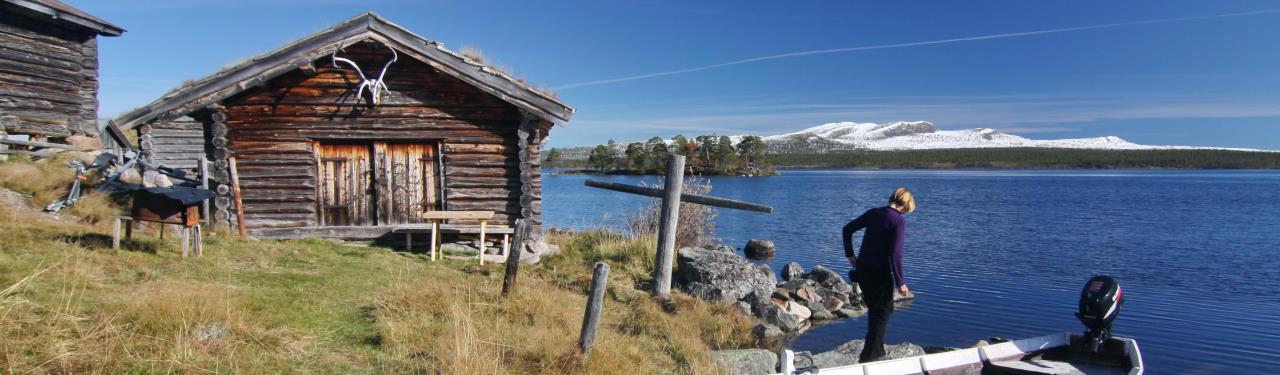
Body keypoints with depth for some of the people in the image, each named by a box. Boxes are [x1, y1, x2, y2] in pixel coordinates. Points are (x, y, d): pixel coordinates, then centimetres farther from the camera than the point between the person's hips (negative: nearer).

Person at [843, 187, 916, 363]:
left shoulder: (873, 213, 5)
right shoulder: (899, 221, -14)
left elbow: (847, 229, 10)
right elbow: (895, 254, -20)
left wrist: (850, 255, 15)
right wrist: (900, 282, -13)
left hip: (862, 269, 7)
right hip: (880, 273, -6)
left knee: (874, 309, 22)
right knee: (883, 311, 9)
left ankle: (877, 350, 33)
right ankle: (868, 355, 9)